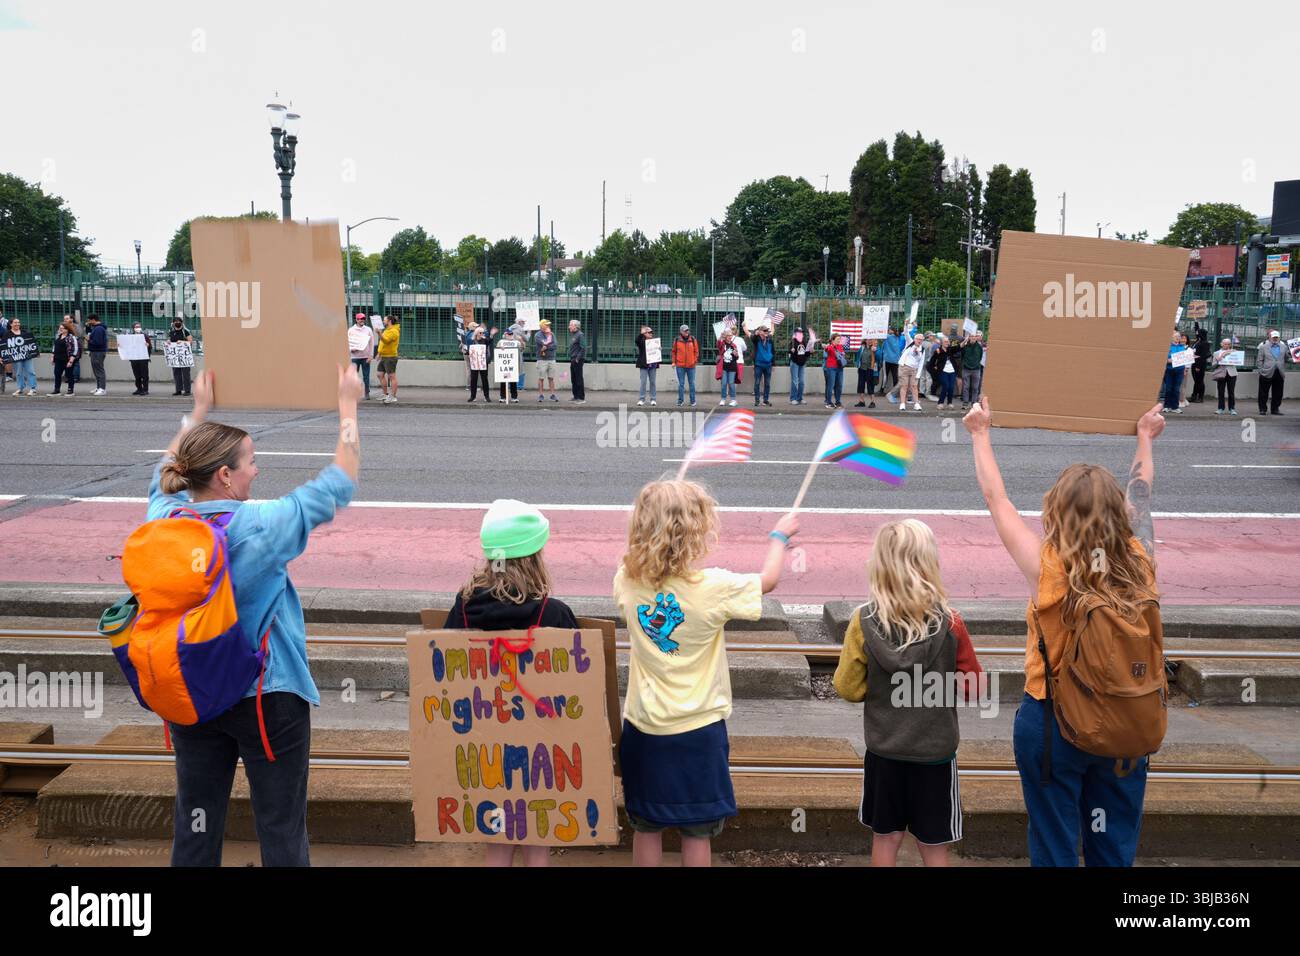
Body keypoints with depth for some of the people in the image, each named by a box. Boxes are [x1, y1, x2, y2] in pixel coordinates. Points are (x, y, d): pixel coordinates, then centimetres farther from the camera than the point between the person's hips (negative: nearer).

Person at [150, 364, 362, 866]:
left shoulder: (164, 519, -5)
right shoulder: (262, 525, -19)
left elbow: (169, 472, 19)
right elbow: (340, 481, -7)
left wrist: (198, 412, 29)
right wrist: (348, 405, 4)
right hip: (267, 697, -5)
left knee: (194, 829, 15)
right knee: (282, 832, 5)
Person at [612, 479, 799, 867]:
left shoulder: (627, 581, -10)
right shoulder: (713, 587, -20)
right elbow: (768, 579, -2)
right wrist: (780, 535, 17)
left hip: (642, 729, 4)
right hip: (697, 732, -3)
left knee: (646, 828, 17)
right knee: (696, 833, 12)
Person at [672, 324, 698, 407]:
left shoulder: (693, 340, 2)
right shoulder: (677, 340, 2)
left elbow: (696, 351, 7)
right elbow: (674, 351, 10)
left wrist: (695, 361, 1)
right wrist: (674, 362, 4)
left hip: (691, 366, 0)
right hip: (680, 366, 0)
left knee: (692, 384, 5)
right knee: (681, 384, 3)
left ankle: (693, 401, 11)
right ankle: (680, 400, 10)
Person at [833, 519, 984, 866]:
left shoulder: (863, 622, -13)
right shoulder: (949, 623, -16)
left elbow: (848, 688, -6)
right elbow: (973, 688, -7)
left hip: (884, 751, 1)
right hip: (935, 752, -1)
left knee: (885, 838, 17)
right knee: (934, 846, 13)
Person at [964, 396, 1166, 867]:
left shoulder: (1047, 568, -21)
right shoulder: (1139, 563, -12)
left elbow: (996, 498, -8)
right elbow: (1140, 495, 8)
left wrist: (980, 433, 6)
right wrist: (1145, 437, 26)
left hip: (1051, 725, -3)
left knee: (1055, 849, 12)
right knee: (1115, 849, 18)